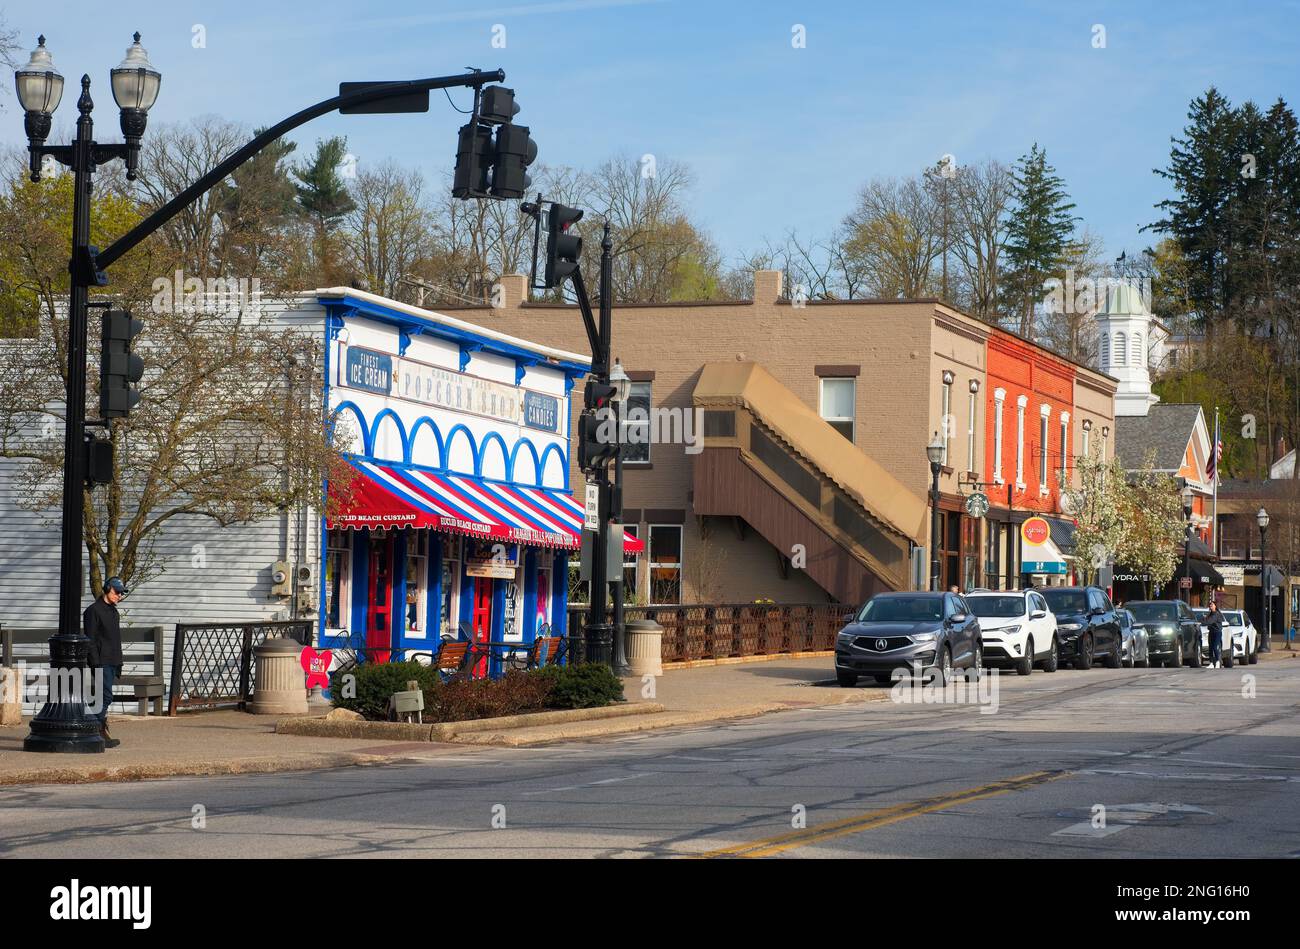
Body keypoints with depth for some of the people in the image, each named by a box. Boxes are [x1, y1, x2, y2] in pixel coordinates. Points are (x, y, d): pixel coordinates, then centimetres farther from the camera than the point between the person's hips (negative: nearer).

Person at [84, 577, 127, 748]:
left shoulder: (114, 612, 21)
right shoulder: (93, 610, -6)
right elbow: (90, 639, -12)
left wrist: (118, 664, 20)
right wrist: (96, 663, -18)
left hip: (112, 663, 9)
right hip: (101, 662, -9)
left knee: (104, 697, 8)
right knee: (106, 696, -14)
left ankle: (99, 732, 10)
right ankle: (102, 733, -15)